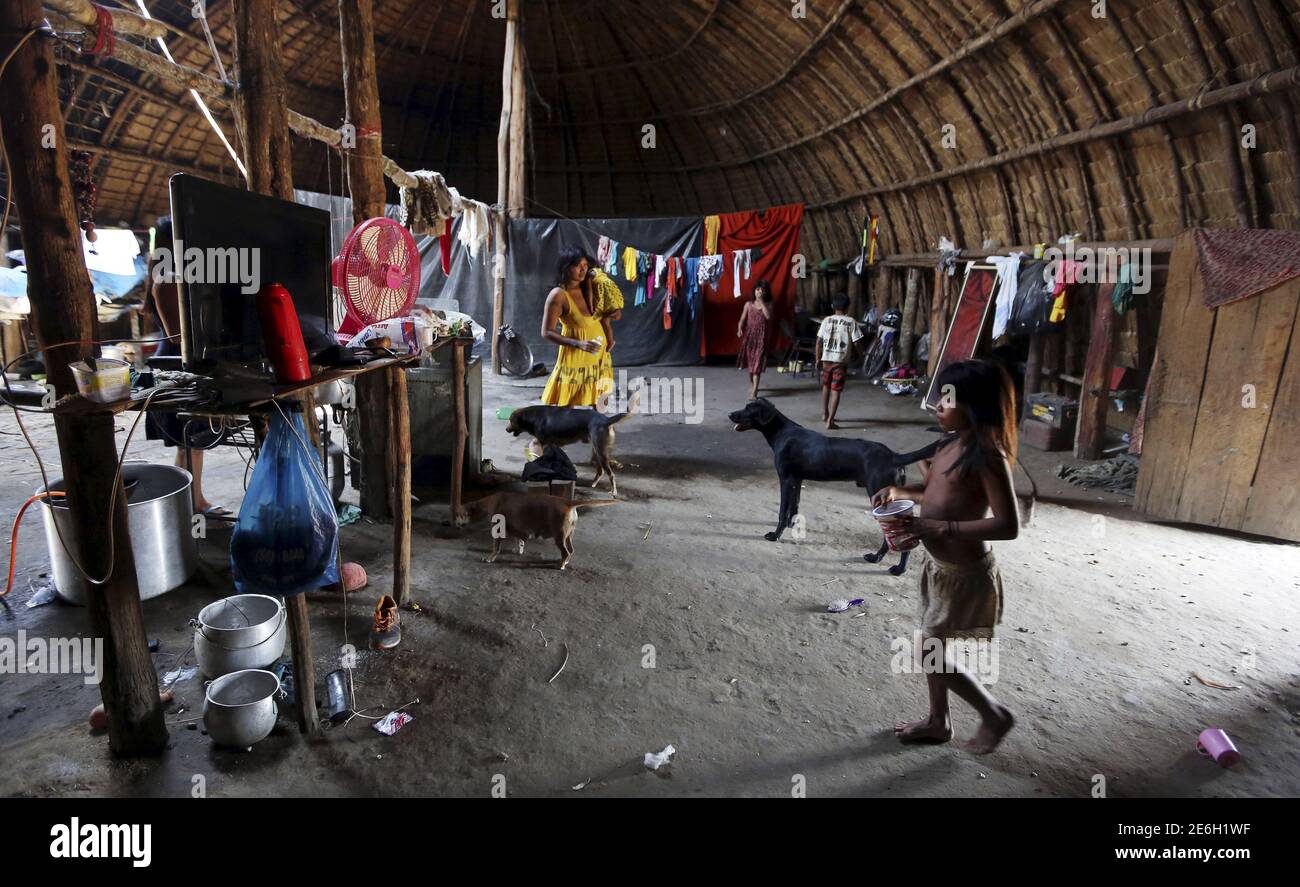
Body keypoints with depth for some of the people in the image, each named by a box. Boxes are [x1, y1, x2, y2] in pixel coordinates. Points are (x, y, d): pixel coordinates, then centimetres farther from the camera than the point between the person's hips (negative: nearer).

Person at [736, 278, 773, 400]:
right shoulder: (749, 304, 4)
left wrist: (761, 302, -15)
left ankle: (754, 391, -16)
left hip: (762, 337, -3)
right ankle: (752, 384, 37)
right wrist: (739, 329, -18)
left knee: (757, 363, -10)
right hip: (749, 335, 3)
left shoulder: (768, 304, 1)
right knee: (750, 361, 13)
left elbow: (768, 316, -18)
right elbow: (742, 319, 1)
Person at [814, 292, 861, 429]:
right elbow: (856, 342, -9)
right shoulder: (851, 322, -6)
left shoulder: (827, 320, 1)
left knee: (826, 386, 23)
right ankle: (830, 421, -4)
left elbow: (819, 341, 0)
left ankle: (824, 414, 32)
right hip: (841, 360, -3)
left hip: (827, 359, 3)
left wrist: (818, 358, 9)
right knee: (836, 391, -1)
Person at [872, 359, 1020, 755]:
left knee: (932, 653, 4)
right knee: (932, 645, 20)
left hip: (964, 573, -9)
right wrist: (898, 491, 2)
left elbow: (1008, 525, -29)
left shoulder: (987, 455, -24)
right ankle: (938, 722, 39)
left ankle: (995, 714, 26)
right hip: (941, 566, 9)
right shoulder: (957, 445, 3)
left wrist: (937, 528, -33)